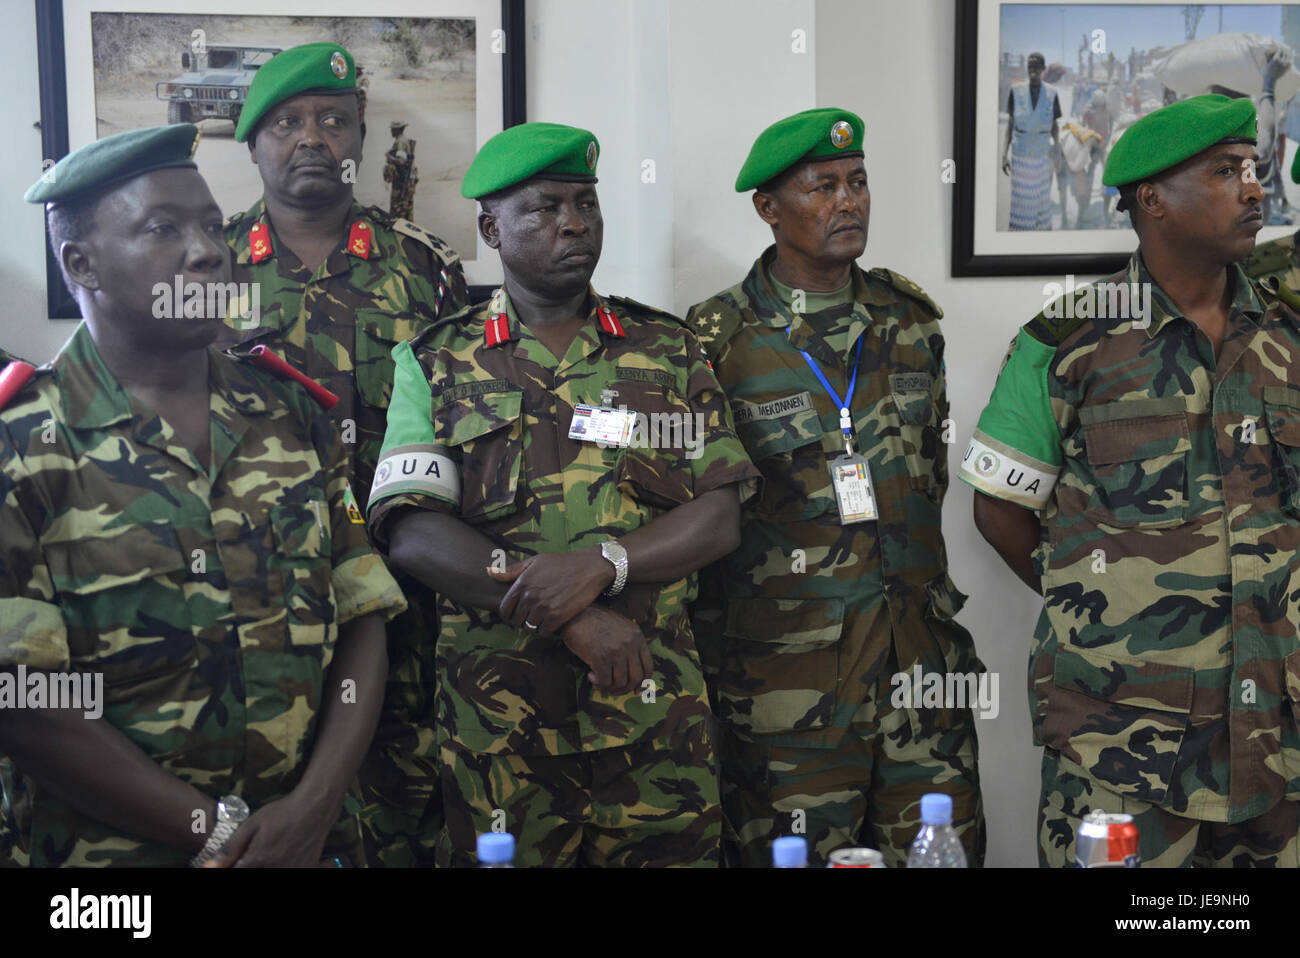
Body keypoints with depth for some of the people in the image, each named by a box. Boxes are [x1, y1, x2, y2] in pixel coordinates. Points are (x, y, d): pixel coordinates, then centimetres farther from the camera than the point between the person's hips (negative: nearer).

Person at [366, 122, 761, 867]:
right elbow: (412, 534, -7)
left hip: (657, 715, 2)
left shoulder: (671, 351, 10)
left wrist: (601, 563, -17)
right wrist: (570, 618, -16)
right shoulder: (436, 363, 5)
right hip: (497, 729, -1)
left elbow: (721, 519, 2)